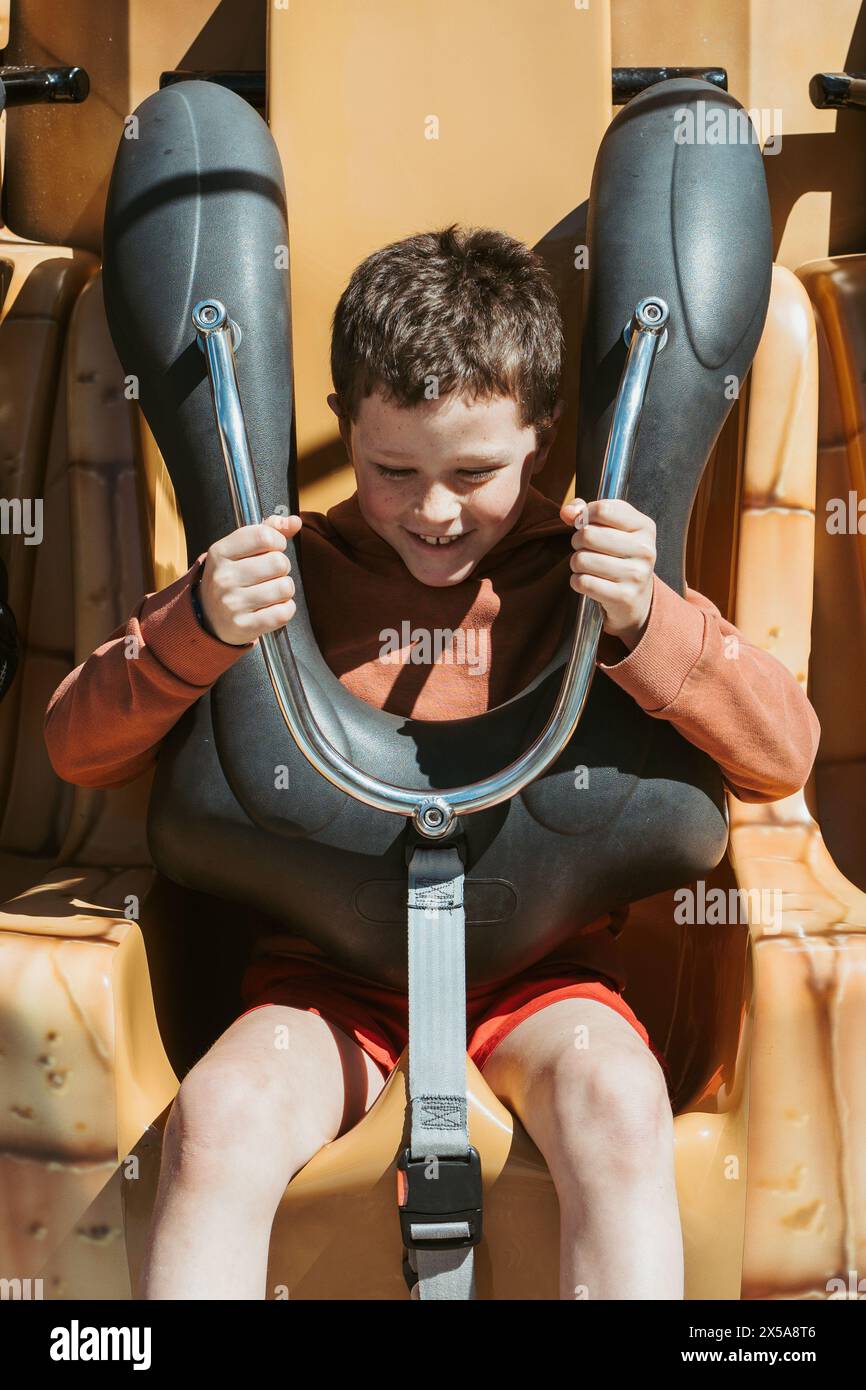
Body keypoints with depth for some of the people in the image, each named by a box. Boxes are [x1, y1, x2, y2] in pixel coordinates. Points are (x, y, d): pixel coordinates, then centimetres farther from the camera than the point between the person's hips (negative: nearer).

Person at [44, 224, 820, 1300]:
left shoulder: (585, 574, 3)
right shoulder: (293, 572, 4)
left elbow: (781, 758, -4)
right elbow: (77, 749, 1)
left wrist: (643, 623, -21)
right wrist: (196, 629, -19)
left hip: (539, 964, 0)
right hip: (326, 967, 1)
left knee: (618, 1102, -31)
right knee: (217, 1116, -29)